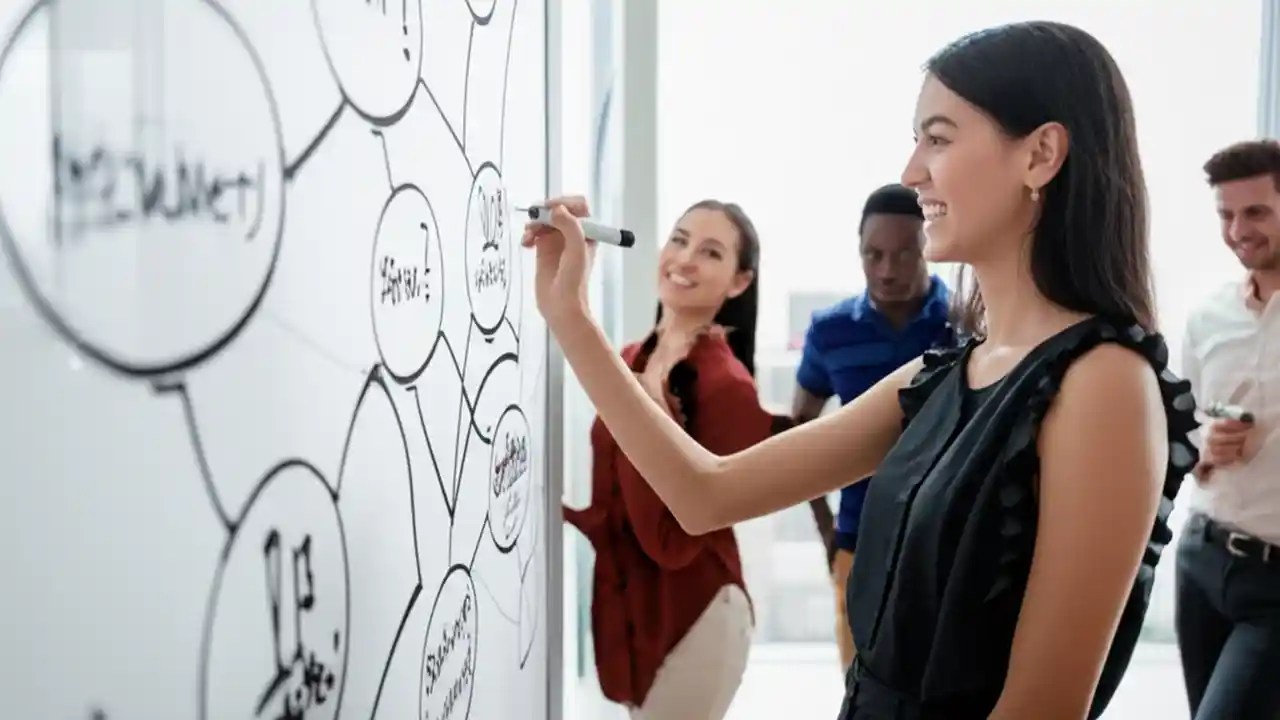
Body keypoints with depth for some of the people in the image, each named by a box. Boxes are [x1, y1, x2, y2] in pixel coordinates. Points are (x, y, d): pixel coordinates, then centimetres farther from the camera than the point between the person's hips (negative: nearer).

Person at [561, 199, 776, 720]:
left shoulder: (727, 385, -18)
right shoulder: (628, 362, 3)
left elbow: (672, 538, -25)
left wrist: (649, 409, -26)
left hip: (693, 617, -7)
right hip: (626, 604, 8)